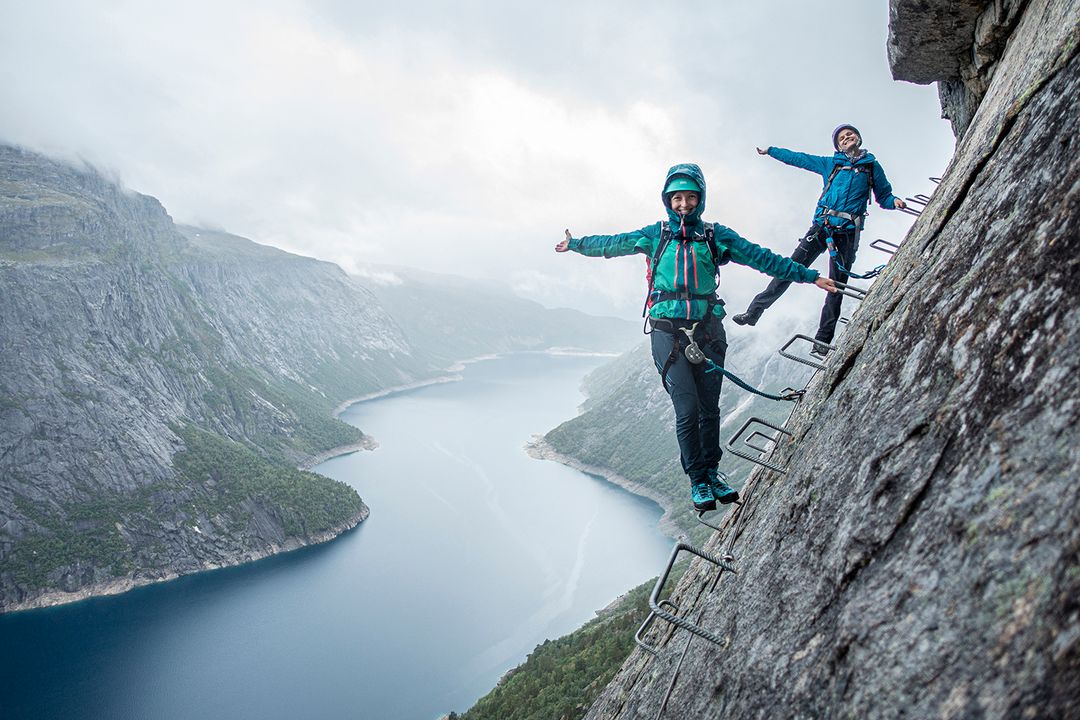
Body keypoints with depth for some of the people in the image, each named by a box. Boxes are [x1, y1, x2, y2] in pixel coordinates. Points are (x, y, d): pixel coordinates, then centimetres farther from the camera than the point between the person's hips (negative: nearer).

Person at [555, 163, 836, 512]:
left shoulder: (716, 236, 7)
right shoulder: (655, 235, 7)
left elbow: (763, 258, 5)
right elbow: (610, 244, 20)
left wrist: (809, 276, 3)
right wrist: (575, 244, 29)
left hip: (708, 330, 2)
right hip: (668, 332, -2)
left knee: (710, 408, 6)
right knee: (687, 409, -7)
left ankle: (711, 473, 20)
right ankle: (697, 480, 6)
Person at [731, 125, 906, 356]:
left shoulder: (872, 167, 14)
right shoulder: (831, 164, 17)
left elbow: (883, 197, 17)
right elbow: (798, 158, 23)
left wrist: (895, 202, -5)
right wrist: (770, 151, 26)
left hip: (847, 233, -1)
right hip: (821, 225, 1)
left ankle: (823, 342, -3)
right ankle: (755, 311, -6)